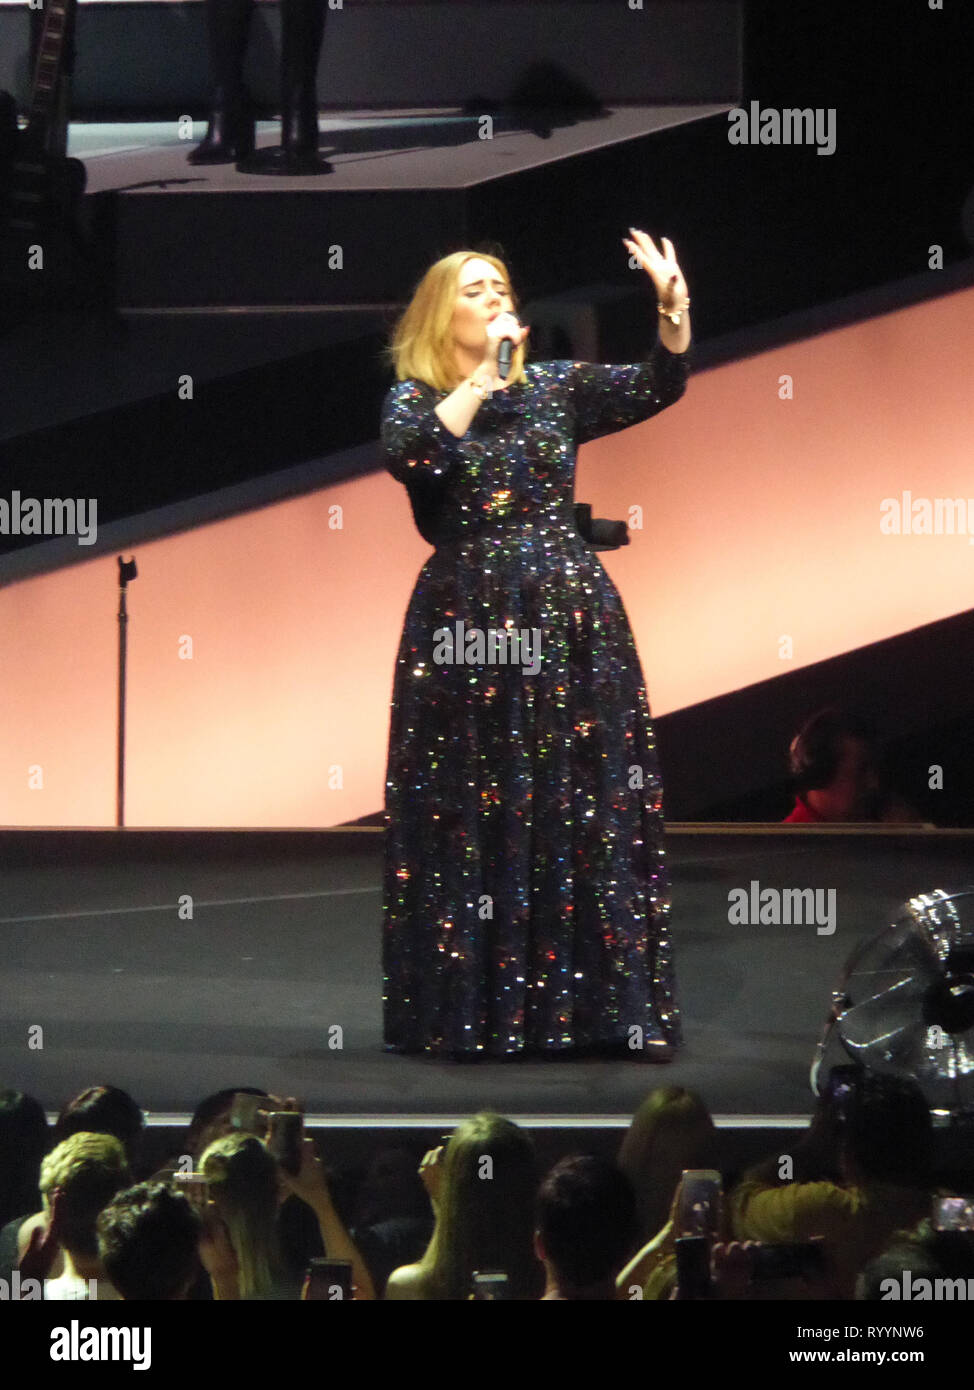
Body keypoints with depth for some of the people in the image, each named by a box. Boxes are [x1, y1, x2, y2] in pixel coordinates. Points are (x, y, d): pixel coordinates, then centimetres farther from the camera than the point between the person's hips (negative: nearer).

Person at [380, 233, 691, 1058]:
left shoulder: (556, 387, 13)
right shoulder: (416, 399, 4)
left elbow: (658, 386, 2)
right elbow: (412, 456, -18)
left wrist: (674, 308, -14)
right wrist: (485, 375, -16)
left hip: (569, 617, 3)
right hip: (467, 621, -3)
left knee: (589, 807, -1)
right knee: (472, 813, -3)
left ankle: (605, 1010, 2)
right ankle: (472, 1013, 2)